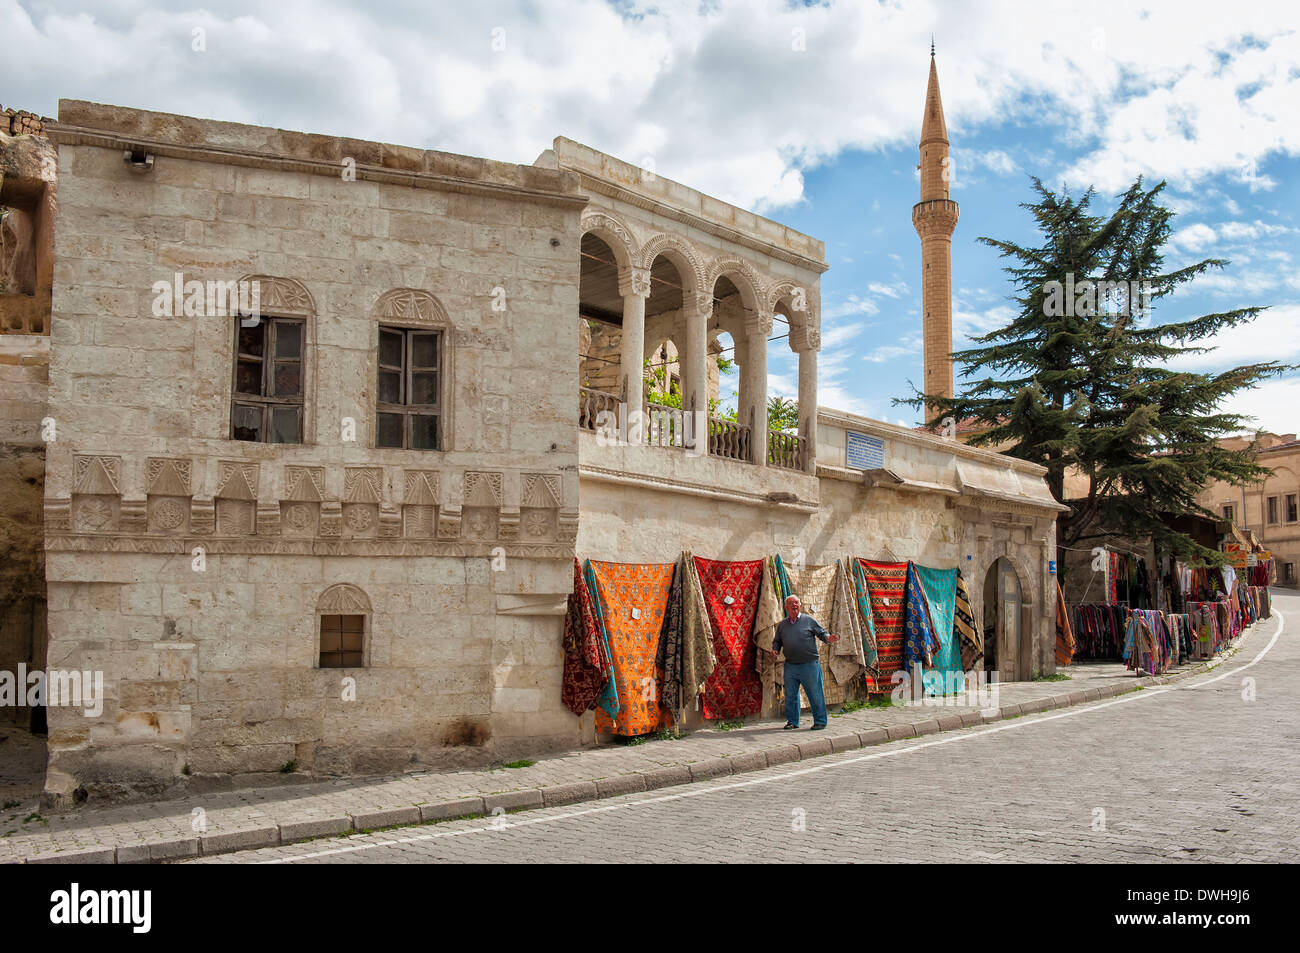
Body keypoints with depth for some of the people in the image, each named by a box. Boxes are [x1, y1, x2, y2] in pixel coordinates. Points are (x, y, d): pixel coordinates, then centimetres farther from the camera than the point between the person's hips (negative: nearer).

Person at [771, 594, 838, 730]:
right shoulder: (782, 625, 12)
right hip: (790, 666, 4)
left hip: (809, 664, -3)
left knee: (815, 694, -1)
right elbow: (777, 641, 21)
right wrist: (775, 649, 0)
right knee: (790, 695, 8)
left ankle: (820, 721, 10)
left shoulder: (809, 620, 3)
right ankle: (792, 721, 20)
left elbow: (821, 633, 3)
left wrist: (828, 638, -18)